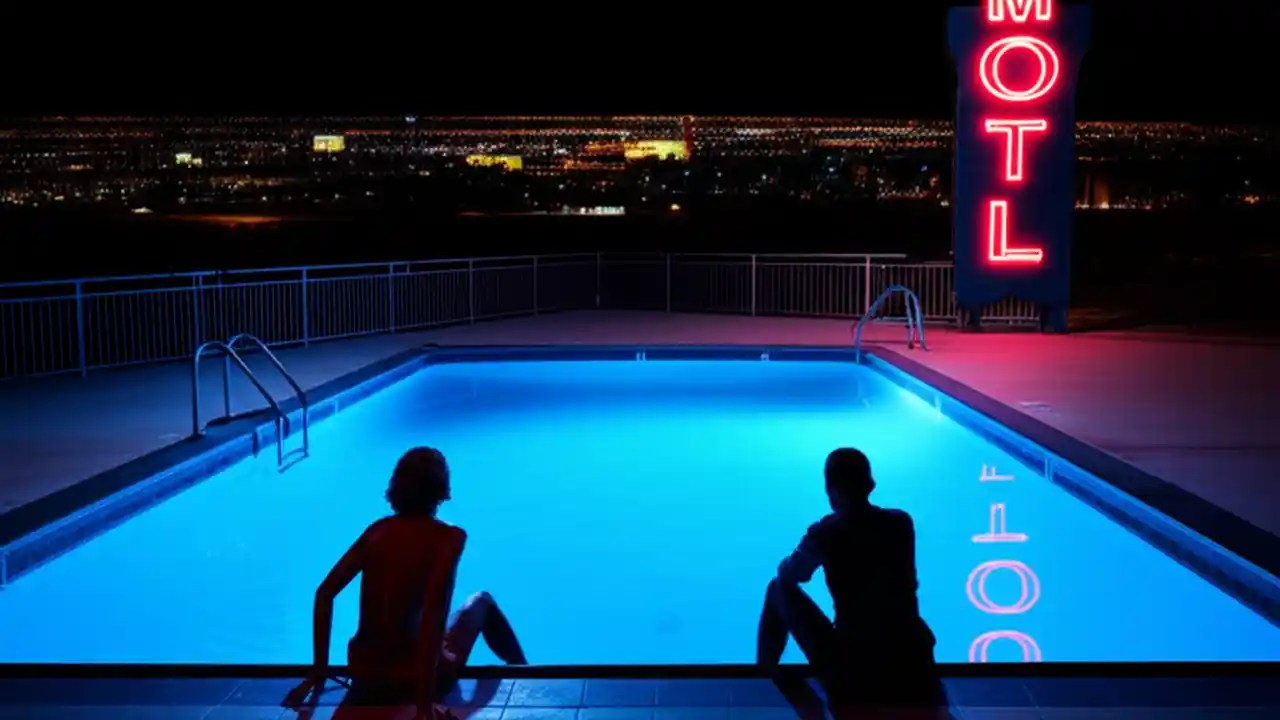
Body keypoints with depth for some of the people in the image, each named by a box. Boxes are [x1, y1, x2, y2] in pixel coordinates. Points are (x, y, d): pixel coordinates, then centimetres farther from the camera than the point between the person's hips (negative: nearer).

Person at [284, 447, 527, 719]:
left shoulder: (378, 530, 1)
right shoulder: (448, 537, -14)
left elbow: (324, 593, -2)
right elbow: (435, 611, -27)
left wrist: (318, 672, 2)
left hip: (366, 676, 4)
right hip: (415, 676, -3)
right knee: (482, 602, 24)